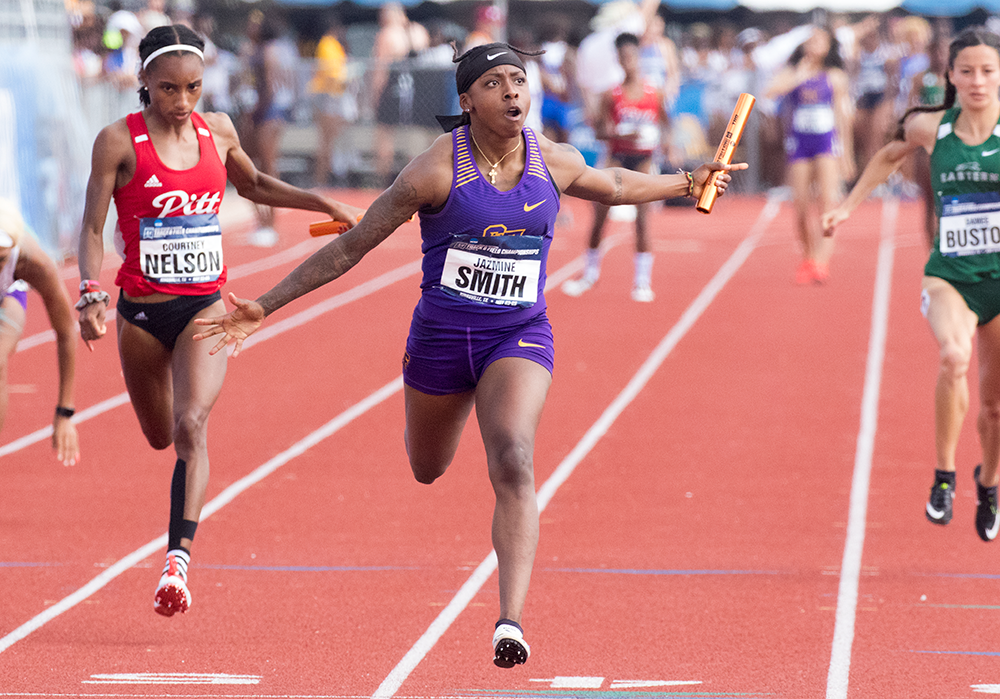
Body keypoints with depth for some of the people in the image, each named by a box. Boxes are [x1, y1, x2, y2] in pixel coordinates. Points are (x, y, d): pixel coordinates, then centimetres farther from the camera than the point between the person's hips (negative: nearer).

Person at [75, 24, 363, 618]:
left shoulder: (217, 131, 2)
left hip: (205, 307, 1)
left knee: (192, 424, -21)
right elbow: (93, 228, -7)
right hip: (142, 312, -1)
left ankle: (179, 559, -30)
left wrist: (322, 203, 15)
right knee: (160, 435, 16)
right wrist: (92, 294, -21)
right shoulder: (119, 141, -9)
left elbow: (254, 185, 23)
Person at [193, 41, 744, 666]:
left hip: (520, 335, 0)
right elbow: (350, 247, -11)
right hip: (442, 334, 0)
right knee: (427, 470, 21)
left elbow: (614, 186, 22)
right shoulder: (436, 170, -16)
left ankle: (512, 620, -31)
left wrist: (686, 184, 30)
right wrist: (264, 308, -13)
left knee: (514, 466, -23)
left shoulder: (555, 163, -4)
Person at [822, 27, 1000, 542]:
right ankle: (944, 476, -14)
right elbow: (891, 155, 21)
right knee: (953, 357, -32)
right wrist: (849, 205, 22)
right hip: (948, 274, 0)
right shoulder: (932, 128, -1)